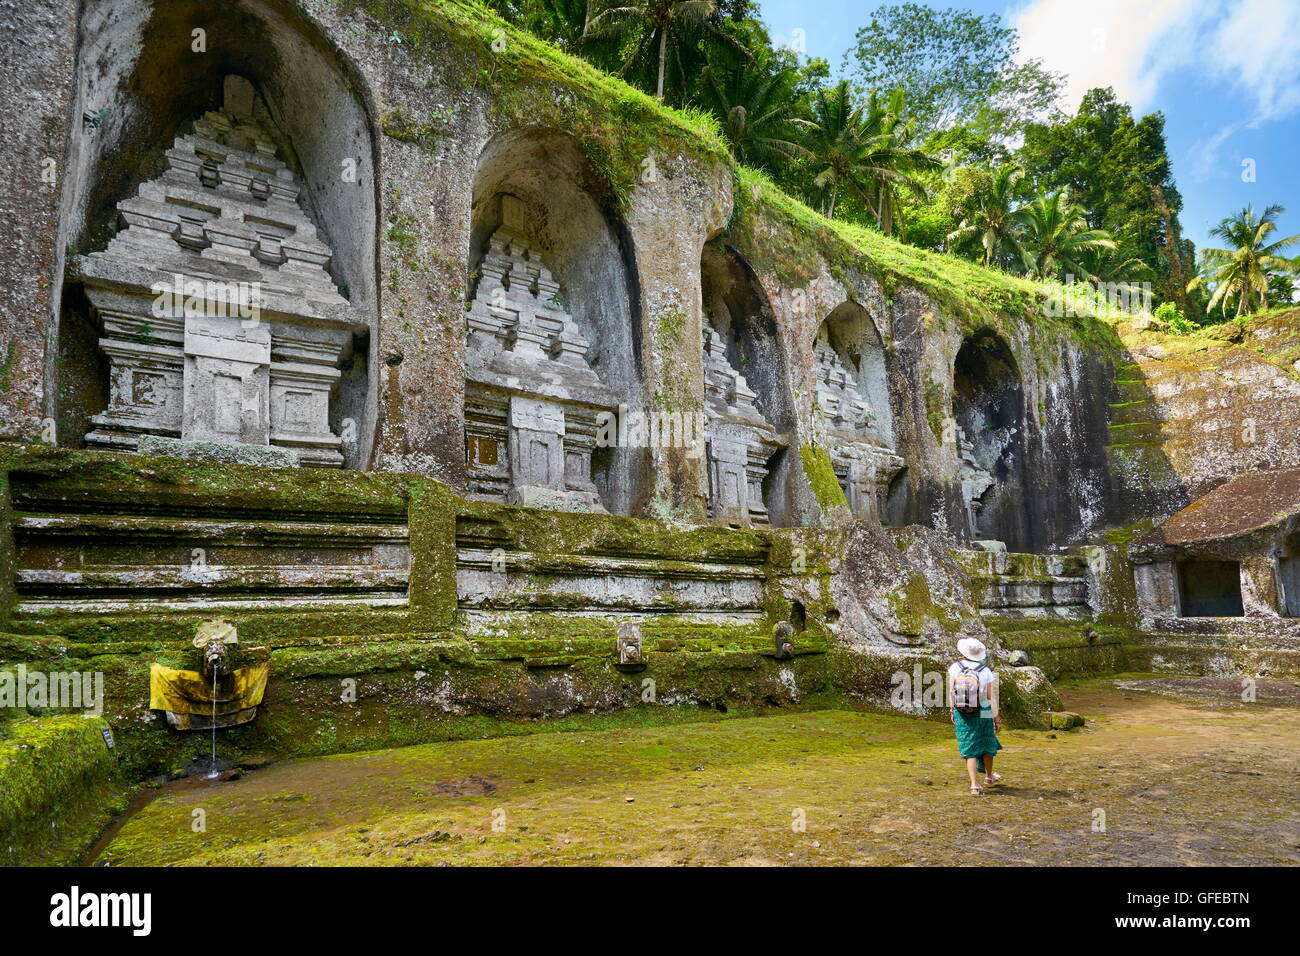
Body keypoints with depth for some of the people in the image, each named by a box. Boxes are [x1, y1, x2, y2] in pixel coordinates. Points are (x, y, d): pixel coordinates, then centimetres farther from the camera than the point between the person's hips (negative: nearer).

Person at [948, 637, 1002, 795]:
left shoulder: (955, 668, -10)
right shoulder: (986, 671, -11)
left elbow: (951, 692, -6)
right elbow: (991, 697, -9)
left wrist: (953, 711, 8)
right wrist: (997, 718, 2)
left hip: (962, 715, 0)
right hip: (983, 715, 0)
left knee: (970, 750, 8)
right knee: (987, 745, 23)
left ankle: (974, 785, -1)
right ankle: (989, 777, 42)